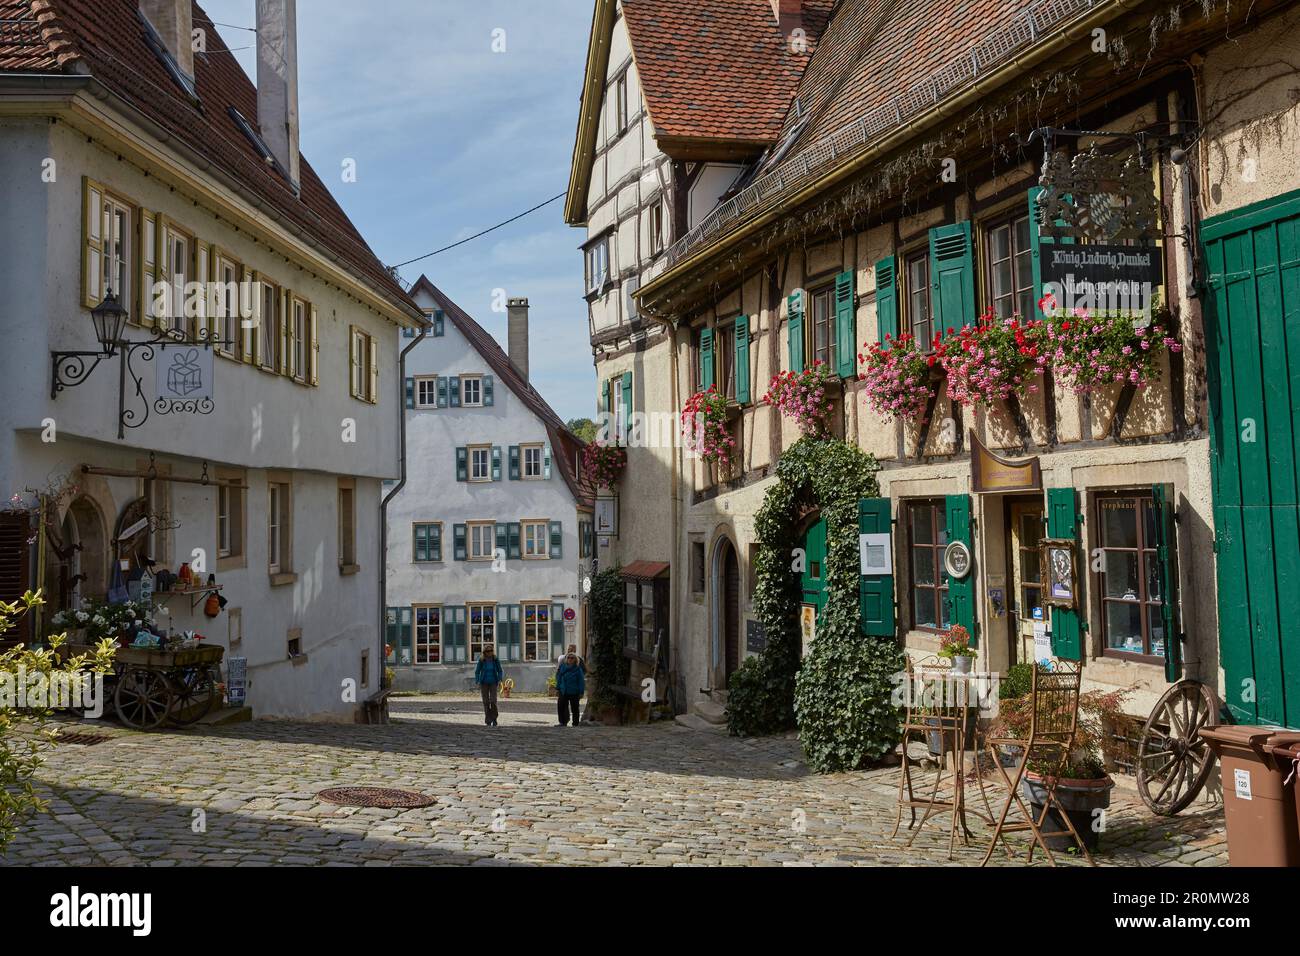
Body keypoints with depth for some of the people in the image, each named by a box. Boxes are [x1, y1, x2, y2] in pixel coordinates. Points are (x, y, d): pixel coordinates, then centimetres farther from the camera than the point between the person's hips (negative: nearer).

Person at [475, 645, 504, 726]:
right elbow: (477, 672, -3)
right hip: (484, 683, 0)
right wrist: (477, 683, -15)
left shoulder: (496, 660, -6)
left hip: (493, 683, 0)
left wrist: (500, 681, -14)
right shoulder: (481, 660, -8)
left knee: (493, 701, -14)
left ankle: (494, 718, 8)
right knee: (486, 702, -3)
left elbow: (500, 671, 1)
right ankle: (488, 721, 10)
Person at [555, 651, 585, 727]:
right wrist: (557, 688, 11)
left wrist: (581, 692, -9)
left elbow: (581, 681, -6)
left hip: (574, 692, -4)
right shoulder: (563, 667, 5)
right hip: (563, 692, 4)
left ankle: (575, 723, 14)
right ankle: (563, 722, 11)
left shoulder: (578, 669, -7)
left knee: (574, 708, 5)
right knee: (562, 706, 1)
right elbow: (559, 678, 13)